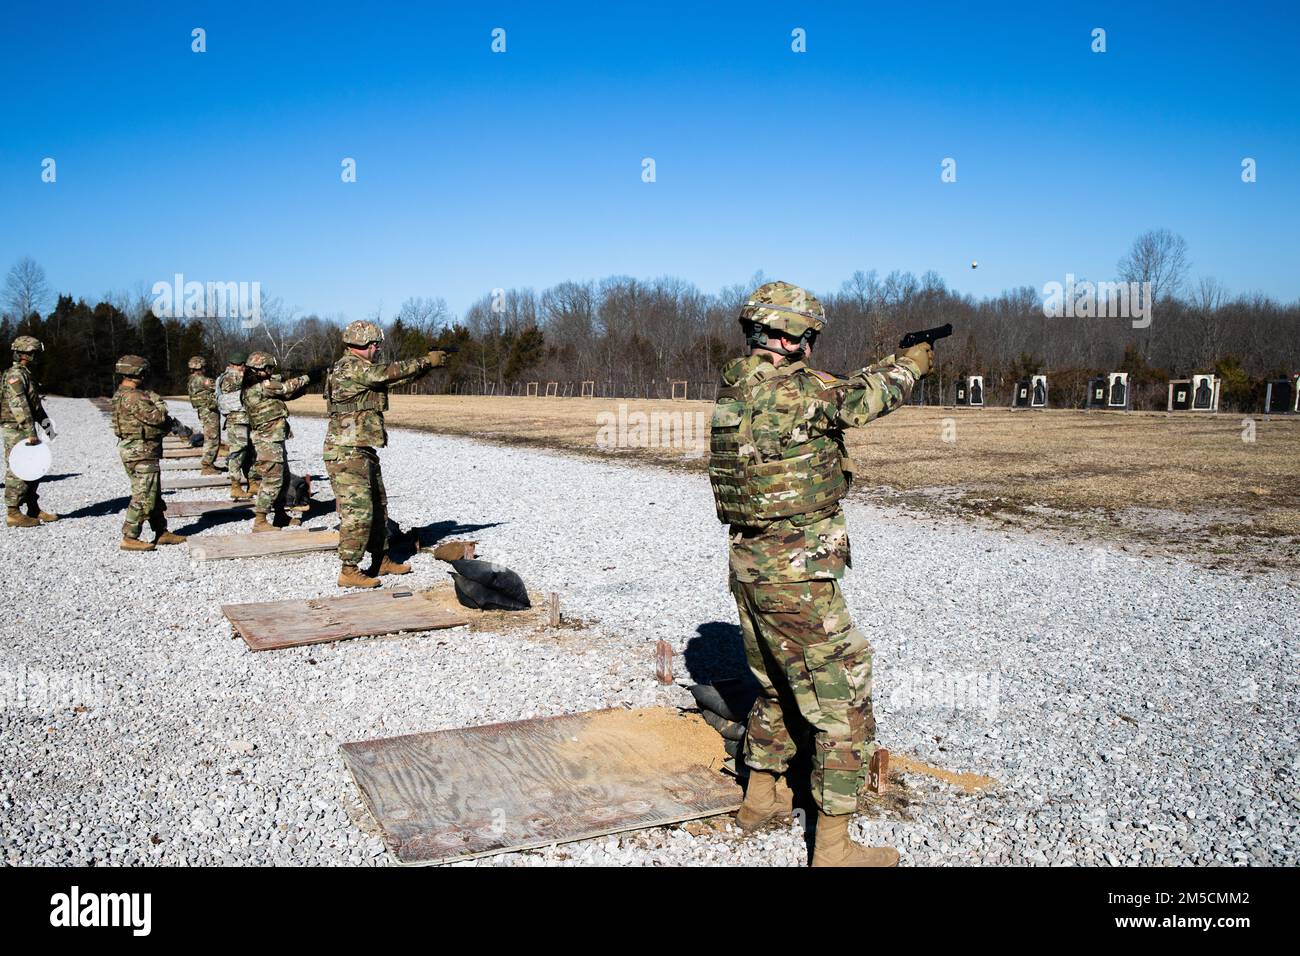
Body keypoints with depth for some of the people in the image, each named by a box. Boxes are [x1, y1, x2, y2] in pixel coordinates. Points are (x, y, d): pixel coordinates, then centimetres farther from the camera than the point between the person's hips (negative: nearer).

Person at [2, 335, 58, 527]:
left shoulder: (28, 374, 16)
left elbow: (35, 403, 25)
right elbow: (19, 406, -23)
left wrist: (46, 423, 18)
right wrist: (31, 432, -26)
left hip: (26, 429, 10)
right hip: (16, 430, -10)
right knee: (17, 472, -6)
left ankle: (34, 509, 22)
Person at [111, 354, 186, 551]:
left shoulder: (124, 393, 15)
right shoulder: (132, 397, -19)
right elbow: (157, 416, -21)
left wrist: (169, 421, -1)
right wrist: (157, 401, -2)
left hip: (141, 451, 11)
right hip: (140, 452, -11)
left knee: (154, 494, 16)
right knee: (143, 497, -6)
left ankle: (162, 533, 24)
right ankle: (129, 538, -2)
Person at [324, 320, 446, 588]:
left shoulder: (363, 369, 15)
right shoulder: (350, 367, -15)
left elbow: (392, 378, 16)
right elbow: (389, 373, -23)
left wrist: (424, 365, 4)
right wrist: (426, 361, -15)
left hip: (363, 451, 11)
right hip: (347, 453, -11)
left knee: (378, 507, 16)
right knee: (358, 511, -9)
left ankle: (381, 560, 26)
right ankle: (349, 571, -4)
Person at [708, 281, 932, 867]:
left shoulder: (734, 388, 7)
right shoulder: (798, 389, -19)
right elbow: (866, 398, -4)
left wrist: (879, 368, 18)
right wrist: (911, 363, 14)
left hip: (747, 566, 9)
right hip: (797, 577, -9)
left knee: (775, 687, 25)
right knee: (841, 704, 3)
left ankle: (760, 797, 38)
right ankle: (833, 846, 10)